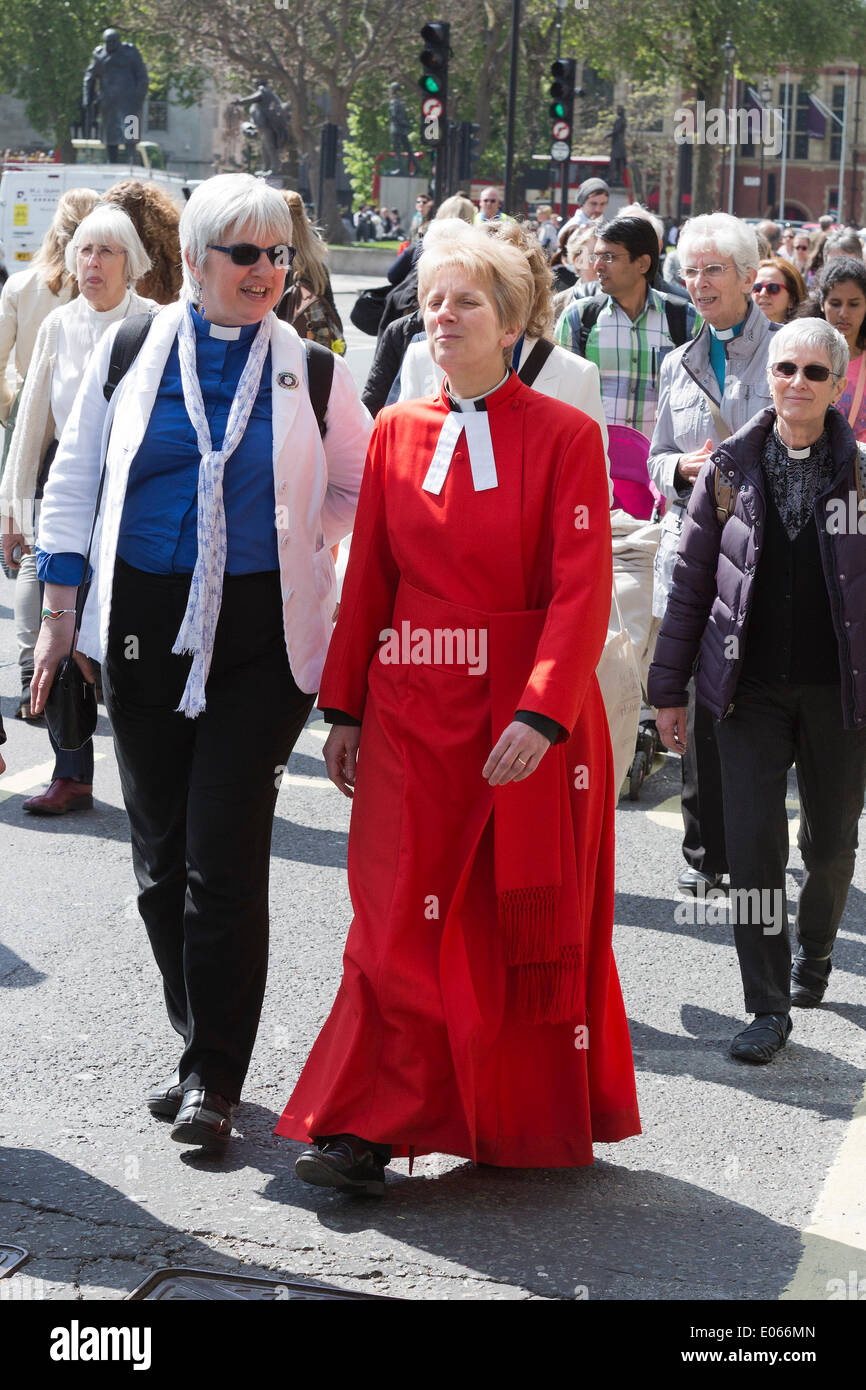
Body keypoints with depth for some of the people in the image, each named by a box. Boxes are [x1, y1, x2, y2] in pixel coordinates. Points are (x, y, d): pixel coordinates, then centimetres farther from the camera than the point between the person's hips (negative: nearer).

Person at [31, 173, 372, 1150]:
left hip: (263, 633, -2)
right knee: (161, 856, 8)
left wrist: (299, 534, 0)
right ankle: (201, 1049, 24)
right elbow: (75, 477, 11)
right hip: (144, 625, 2)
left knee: (224, 856, -7)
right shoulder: (132, 349, 5)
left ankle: (214, 1078, 2)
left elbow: (361, 487, 16)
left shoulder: (311, 370, 4)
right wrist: (60, 607, 9)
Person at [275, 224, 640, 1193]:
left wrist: (541, 715, -21)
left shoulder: (564, 436, -4)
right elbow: (367, 579, 9)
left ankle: (535, 1125, 23)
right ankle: (370, 1130, 3)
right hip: (414, 709, 2)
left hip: (531, 714, -2)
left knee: (534, 922, 7)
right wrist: (345, 707, 5)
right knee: (403, 919, -1)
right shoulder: (397, 433, 7)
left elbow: (581, 591, -11)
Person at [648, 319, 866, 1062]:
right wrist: (670, 688, 6)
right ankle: (769, 1007, 1)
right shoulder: (729, 468, 0)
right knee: (752, 841, -7)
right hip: (752, 687, 0)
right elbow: (692, 581, 5)